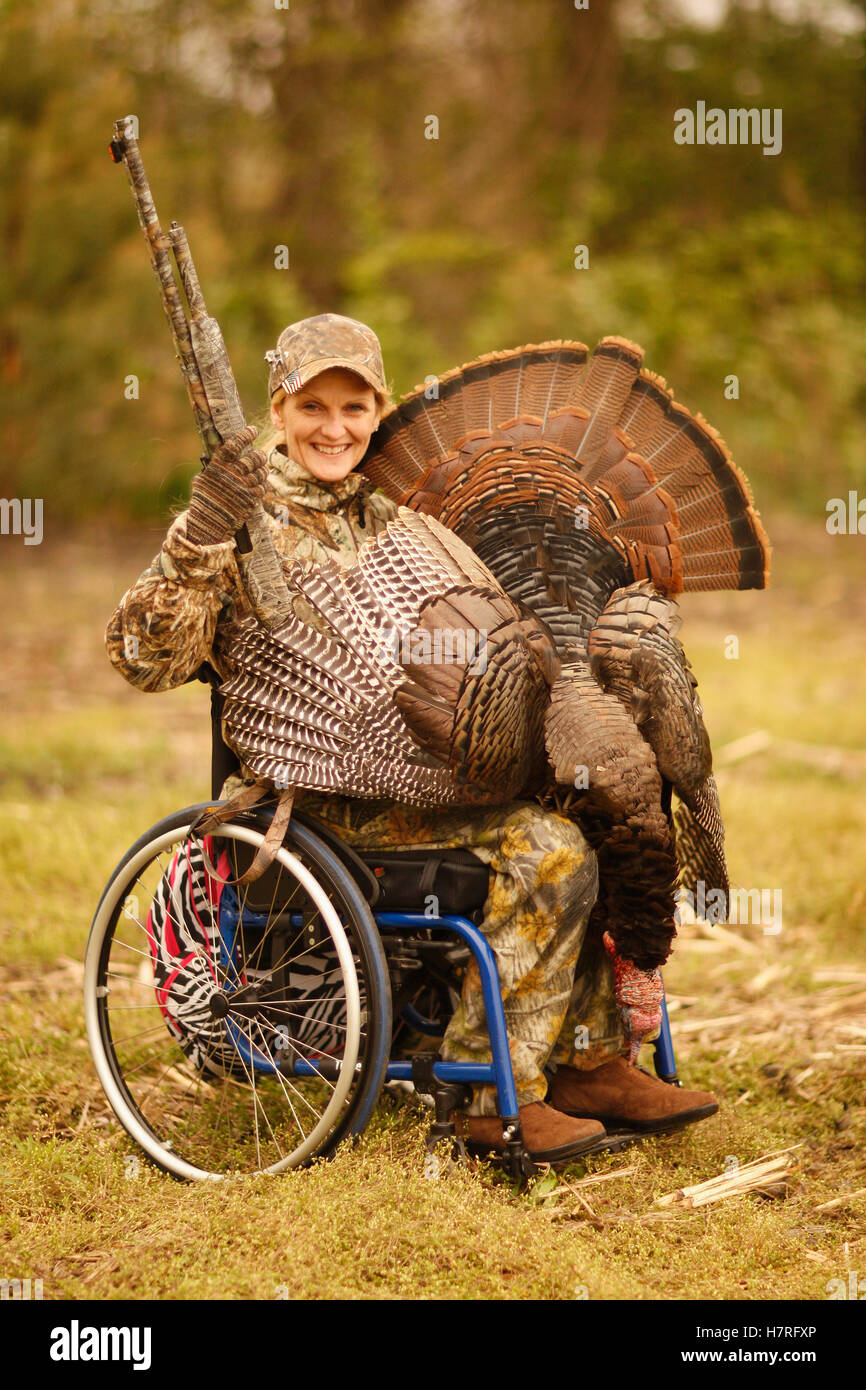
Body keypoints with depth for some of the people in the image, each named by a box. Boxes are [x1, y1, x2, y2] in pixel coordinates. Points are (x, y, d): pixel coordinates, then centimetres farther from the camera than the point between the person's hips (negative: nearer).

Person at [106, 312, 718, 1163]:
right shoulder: (248, 519, -9)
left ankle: (590, 1064, 3)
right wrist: (199, 534, -32)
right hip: (319, 790, -8)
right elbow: (146, 659, -20)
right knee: (548, 852, -23)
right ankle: (498, 1099, -13)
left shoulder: (377, 513, 14)